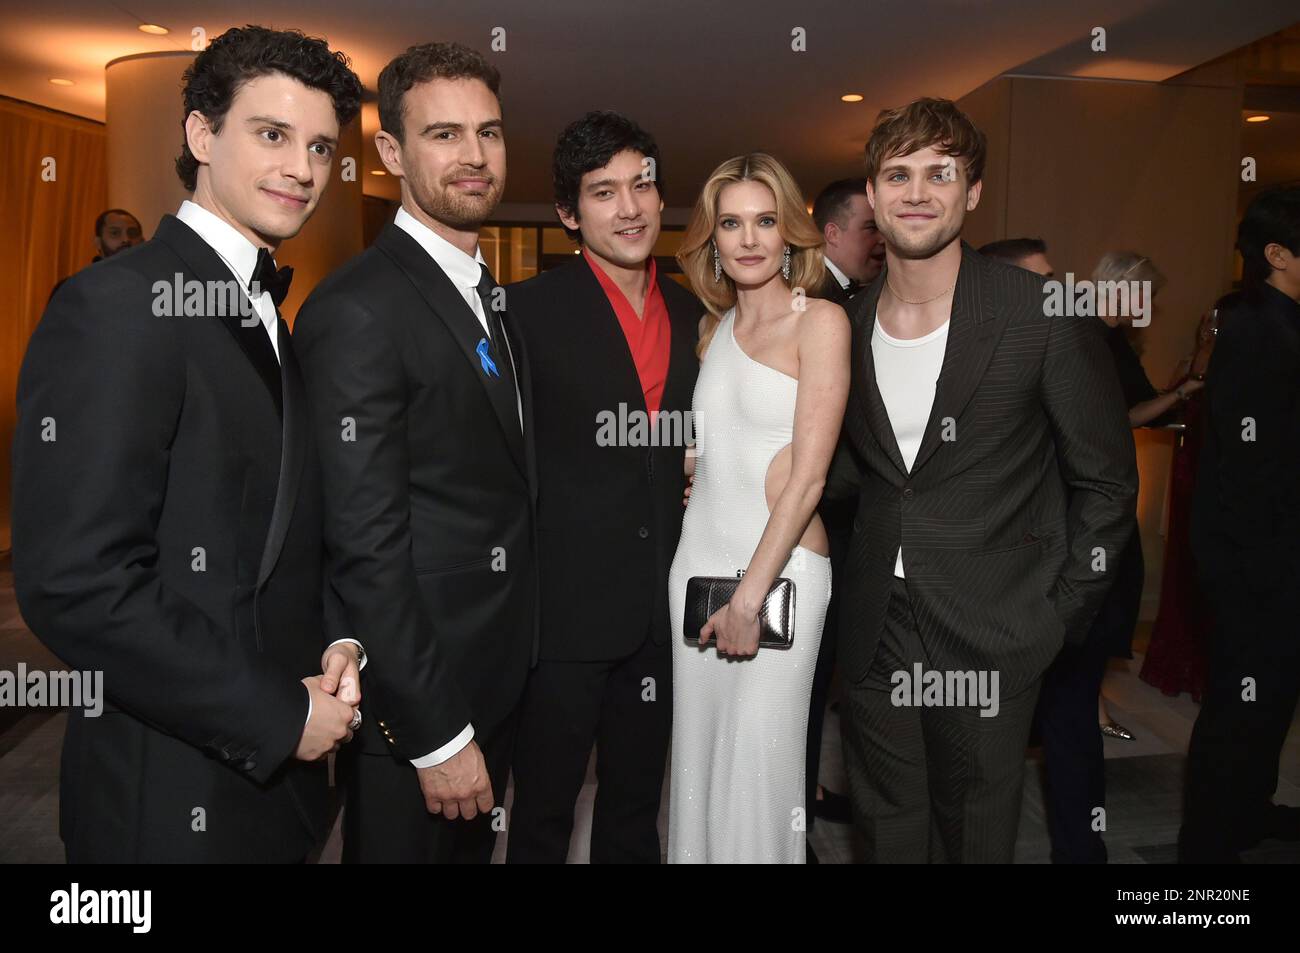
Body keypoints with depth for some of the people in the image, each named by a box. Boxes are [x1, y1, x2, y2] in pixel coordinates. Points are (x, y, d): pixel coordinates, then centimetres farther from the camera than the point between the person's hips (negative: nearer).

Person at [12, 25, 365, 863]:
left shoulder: (267, 316, 9)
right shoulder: (115, 305, -16)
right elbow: (75, 583, -22)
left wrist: (335, 638, -3)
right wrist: (278, 716, -17)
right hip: (175, 795, -7)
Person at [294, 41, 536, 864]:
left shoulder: (490, 298, 9)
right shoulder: (358, 309, -20)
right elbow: (364, 547, -23)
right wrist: (436, 734, -20)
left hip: (498, 674, 8)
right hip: (413, 703, -8)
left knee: (476, 845, 24)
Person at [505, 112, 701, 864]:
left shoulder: (692, 315, 9)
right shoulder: (529, 311, -8)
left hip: (662, 606, 5)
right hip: (565, 604, -5)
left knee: (637, 804, 20)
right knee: (544, 809, 12)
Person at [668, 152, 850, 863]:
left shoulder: (819, 320, -7)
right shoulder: (714, 328, 11)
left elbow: (809, 474, -13)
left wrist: (749, 596, -15)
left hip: (779, 568, -5)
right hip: (697, 558, 6)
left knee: (756, 767, 3)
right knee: (697, 755, 14)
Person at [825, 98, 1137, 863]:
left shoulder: (1043, 314, -12)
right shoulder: (849, 323, 2)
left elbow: (1106, 480, -4)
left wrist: (1060, 614, -7)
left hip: (990, 637, -4)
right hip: (877, 629, 4)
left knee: (976, 836, 13)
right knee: (887, 832, 19)